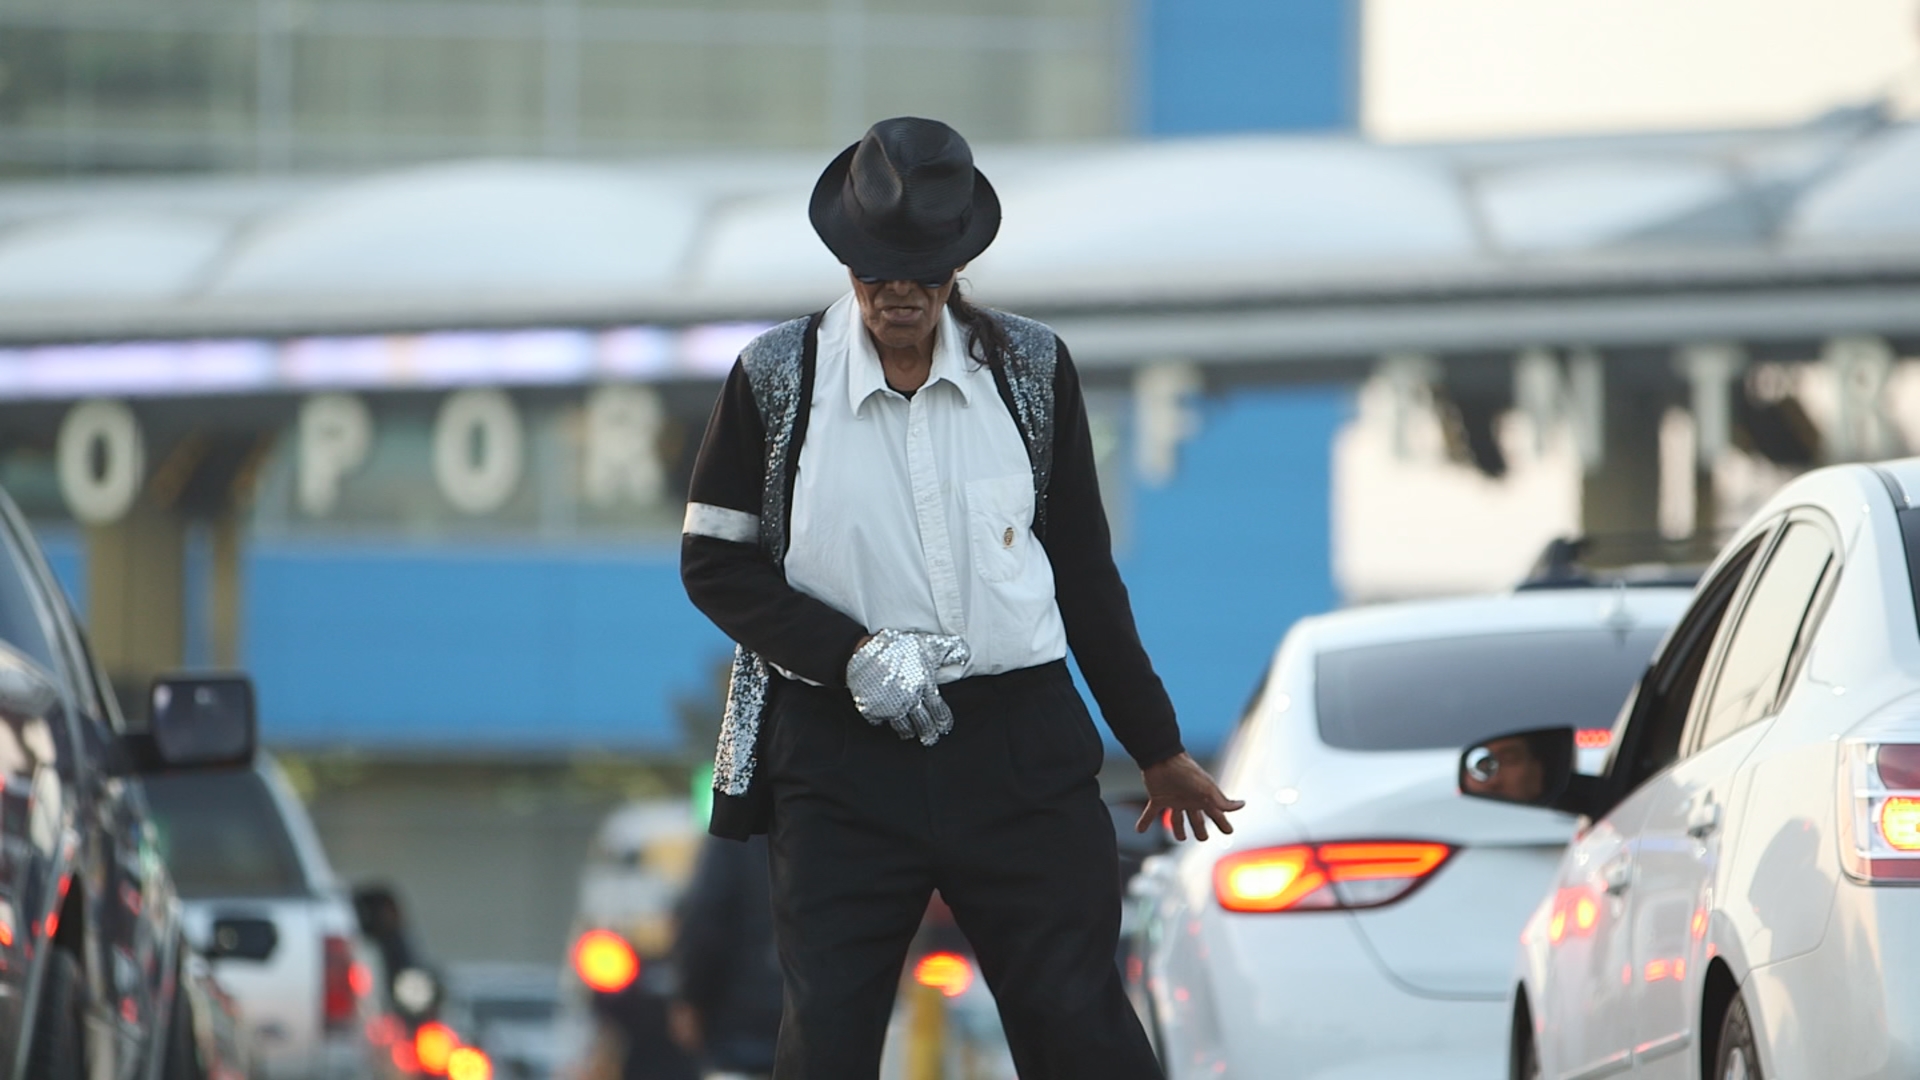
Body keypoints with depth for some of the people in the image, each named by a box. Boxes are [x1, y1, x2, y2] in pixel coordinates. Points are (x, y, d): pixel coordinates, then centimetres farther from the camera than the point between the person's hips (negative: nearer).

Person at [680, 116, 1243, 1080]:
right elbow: (714, 562, 2)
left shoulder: (1031, 370, 5)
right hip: (840, 756, -1)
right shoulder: (777, 378, 0)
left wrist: (1157, 749, 16)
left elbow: (1084, 569, 12)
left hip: (1020, 747, 1)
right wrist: (855, 655, -12)